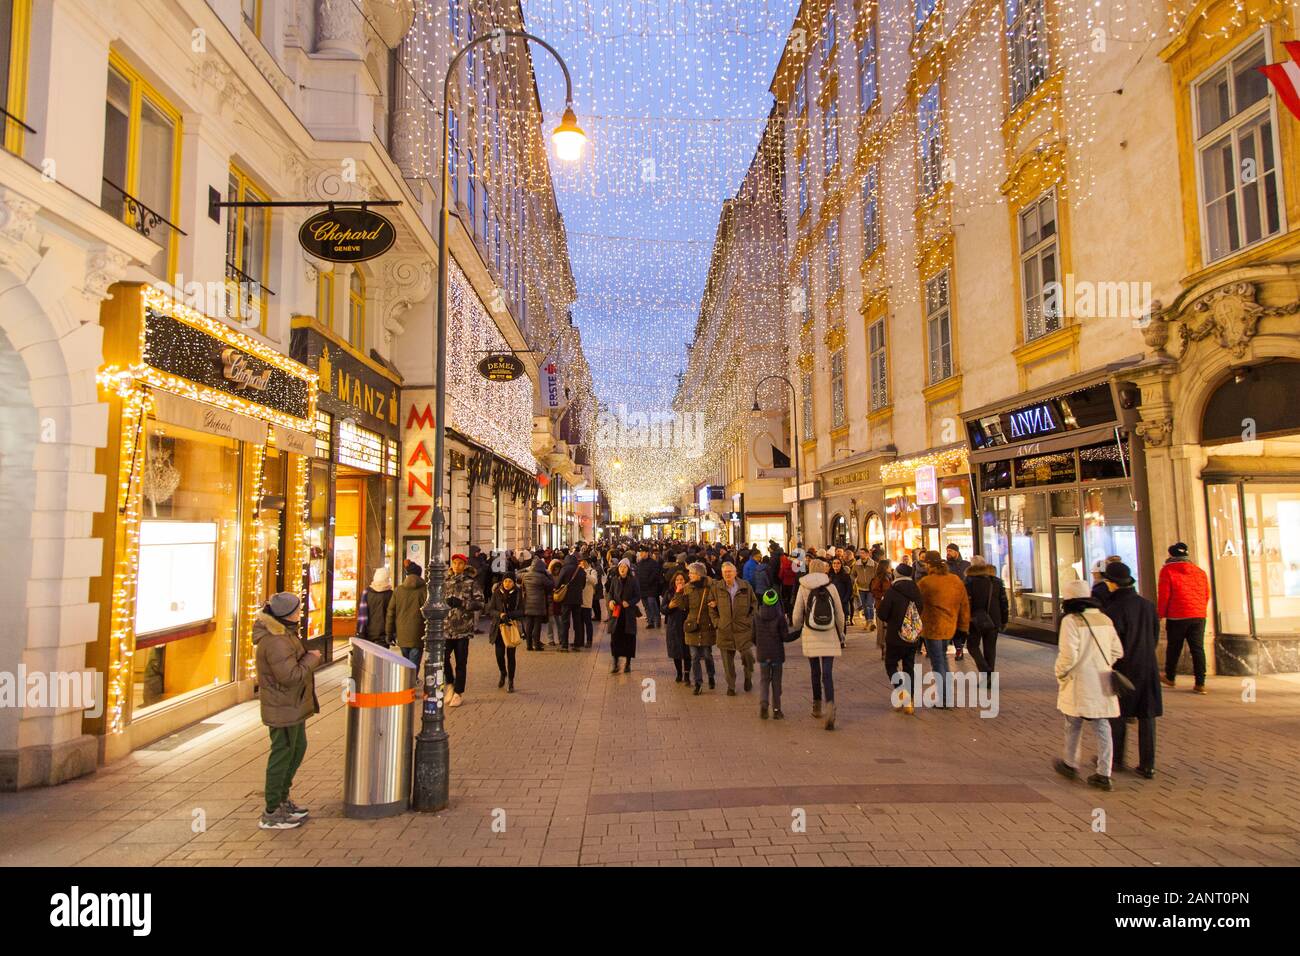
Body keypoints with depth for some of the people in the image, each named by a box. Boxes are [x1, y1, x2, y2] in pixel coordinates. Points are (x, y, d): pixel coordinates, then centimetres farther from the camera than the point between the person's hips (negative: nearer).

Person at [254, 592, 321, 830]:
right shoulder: (275, 641, -26)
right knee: (282, 755, 1)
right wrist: (312, 658, -17)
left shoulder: (284, 632, 8)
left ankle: (282, 799, 36)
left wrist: (308, 657, 5)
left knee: (298, 748, 21)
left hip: (294, 705, 11)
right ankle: (271, 813, 14)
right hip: (283, 709, -11)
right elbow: (291, 675, -28)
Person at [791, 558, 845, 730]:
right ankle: (830, 705, -22)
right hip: (829, 637, 0)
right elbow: (840, 615, 4)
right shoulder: (831, 587, -2)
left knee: (815, 673, 15)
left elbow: (797, 615, -1)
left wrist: (797, 631, 17)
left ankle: (817, 707, 28)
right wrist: (841, 633, 18)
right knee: (828, 674, -2)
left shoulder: (803, 588, -4)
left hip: (811, 637, 0)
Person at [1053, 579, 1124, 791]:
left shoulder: (1071, 621, -14)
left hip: (1080, 683, -5)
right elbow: (1117, 652, 11)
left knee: (1074, 725, 11)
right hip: (1102, 684, 5)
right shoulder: (1105, 620, 6)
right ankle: (1104, 774, 11)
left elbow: (1068, 655, -19)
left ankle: (1070, 764, 26)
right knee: (1102, 726, 10)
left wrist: (1060, 674, -3)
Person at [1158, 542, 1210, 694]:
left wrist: (1161, 613, 3)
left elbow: (1163, 595, -7)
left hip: (1177, 617, -4)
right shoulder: (1200, 571, 12)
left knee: (1174, 648, 10)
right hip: (1199, 616, 4)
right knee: (1198, 649, 2)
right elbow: (1207, 595, 13)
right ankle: (1200, 683, -3)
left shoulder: (1168, 570, -3)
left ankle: (1170, 678, 24)